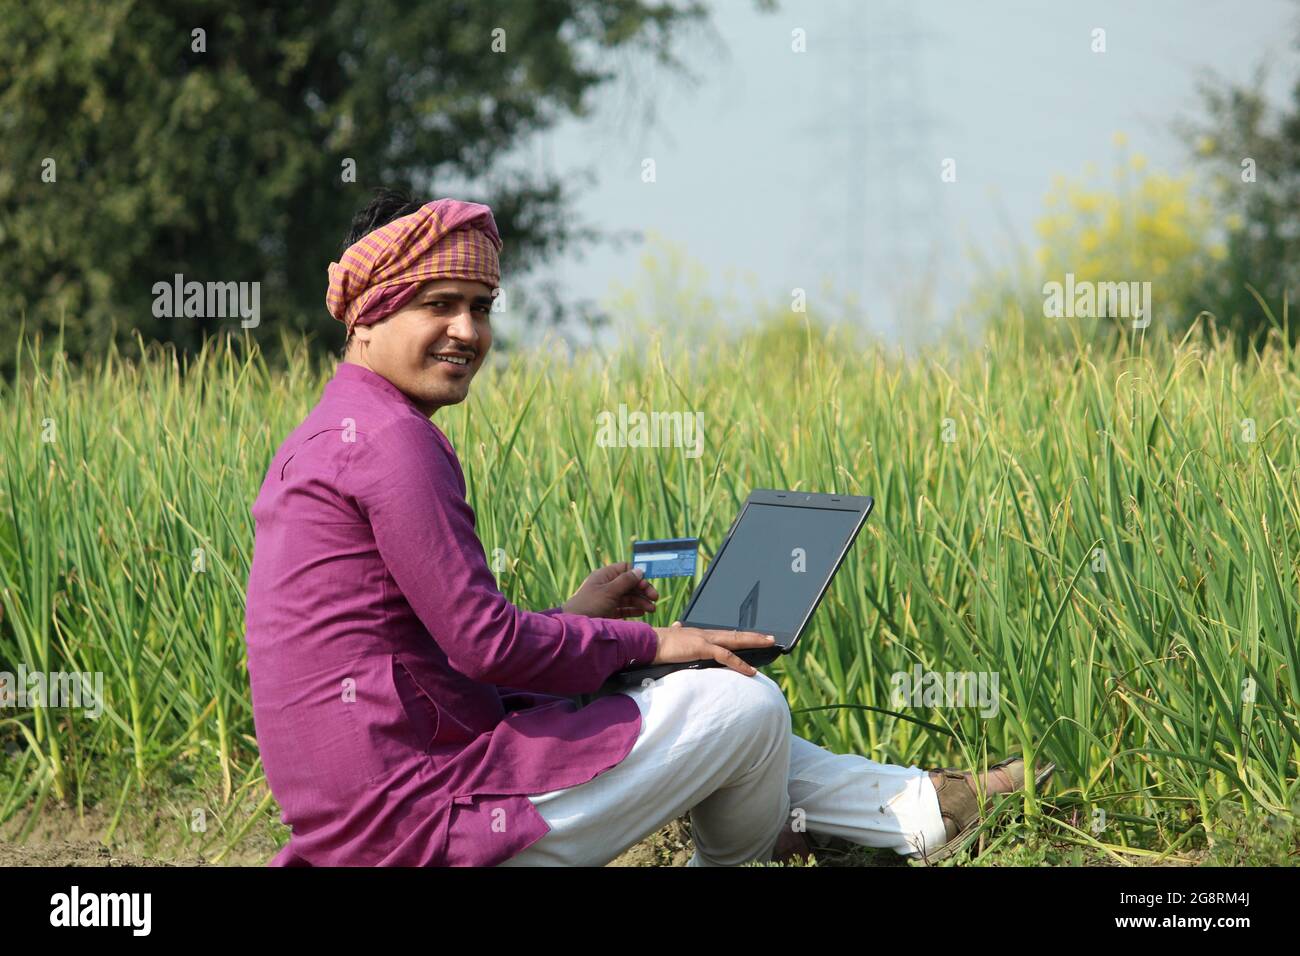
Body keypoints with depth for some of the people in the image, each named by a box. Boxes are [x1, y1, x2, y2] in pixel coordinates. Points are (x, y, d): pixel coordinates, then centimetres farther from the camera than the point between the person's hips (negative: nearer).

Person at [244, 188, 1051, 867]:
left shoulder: (326, 440, 16)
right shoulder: (392, 440, -17)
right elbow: (486, 644, -19)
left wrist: (571, 619, 17)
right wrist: (643, 641, -5)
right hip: (413, 817, -11)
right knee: (746, 704, -2)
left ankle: (907, 806, 26)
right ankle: (779, 845, 28)